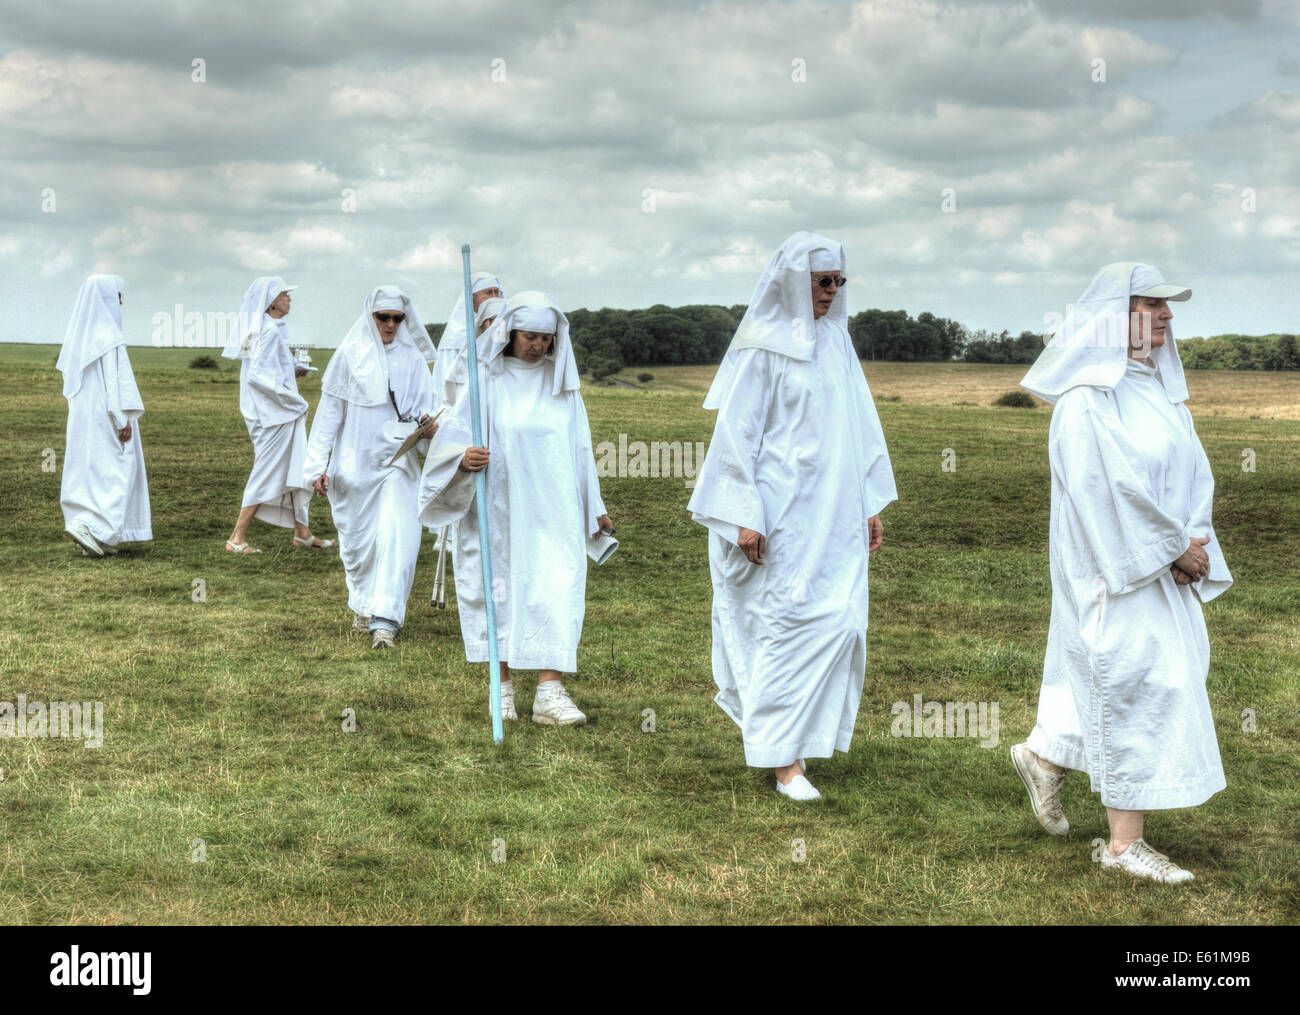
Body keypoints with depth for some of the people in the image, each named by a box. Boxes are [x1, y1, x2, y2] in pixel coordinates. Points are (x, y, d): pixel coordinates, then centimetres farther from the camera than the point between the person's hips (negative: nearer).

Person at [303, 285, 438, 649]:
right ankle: (362, 604, 34)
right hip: (354, 463, 0)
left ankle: (384, 620, -16)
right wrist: (318, 465, -3)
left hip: (396, 461, 0)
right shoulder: (349, 355, 0)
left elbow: (424, 408, 7)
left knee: (396, 535, -14)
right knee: (357, 539, 10)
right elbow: (329, 411, 2)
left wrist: (427, 425, -18)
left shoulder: (412, 358, 4)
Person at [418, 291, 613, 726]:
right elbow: (454, 436, -6)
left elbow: (578, 446, 15)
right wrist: (464, 458, -29)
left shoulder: (561, 381, 8)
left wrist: (594, 508, 17)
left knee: (557, 586, -10)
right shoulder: (485, 380, -2)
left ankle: (550, 691, -13)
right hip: (499, 507, -2)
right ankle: (503, 685, 19)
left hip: (552, 510, 2)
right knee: (501, 588, 5)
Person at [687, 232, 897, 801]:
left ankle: (756, 713, 23)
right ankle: (784, 758, -1)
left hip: (834, 514, 7)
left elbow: (859, 427, 17)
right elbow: (738, 431, -10)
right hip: (783, 513, -7)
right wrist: (746, 516, -15)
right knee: (793, 622, -8)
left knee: (838, 621, 4)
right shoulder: (763, 347, -7)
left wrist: (871, 504, 15)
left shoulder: (835, 342, 13)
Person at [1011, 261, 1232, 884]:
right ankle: (1124, 843, 4)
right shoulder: (1087, 399, -15)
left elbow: (1191, 471, 8)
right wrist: (1175, 547, -15)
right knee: (1134, 688, -6)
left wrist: (1190, 541, -8)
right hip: (1116, 569, -8)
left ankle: (1044, 758, 32)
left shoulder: (1157, 388, 11)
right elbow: (1111, 488, -20)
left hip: (1164, 566, 9)